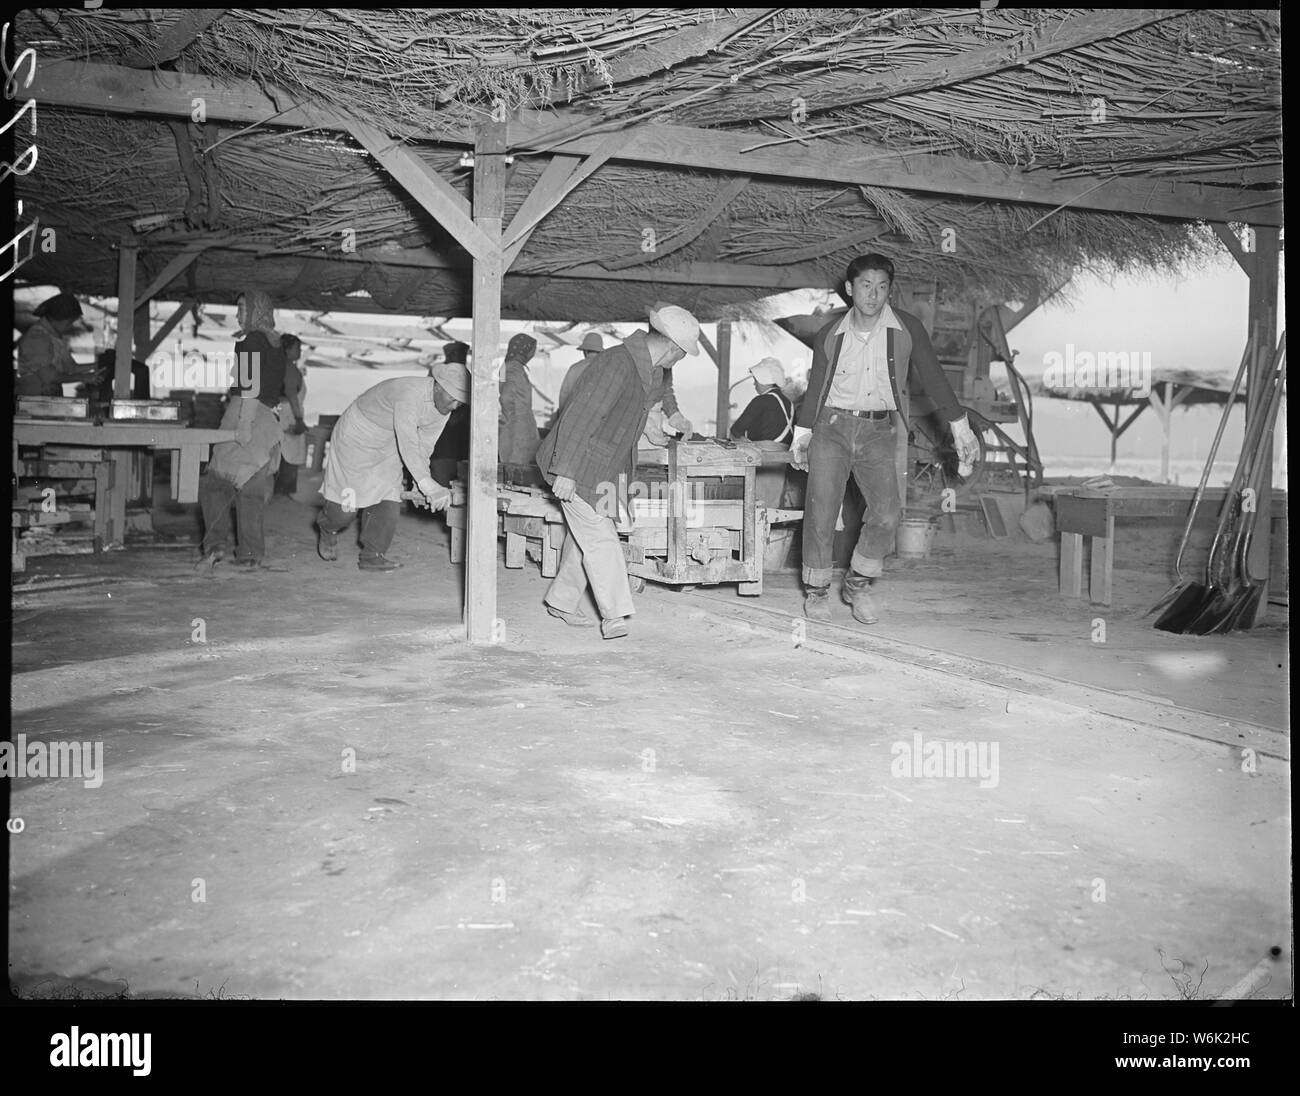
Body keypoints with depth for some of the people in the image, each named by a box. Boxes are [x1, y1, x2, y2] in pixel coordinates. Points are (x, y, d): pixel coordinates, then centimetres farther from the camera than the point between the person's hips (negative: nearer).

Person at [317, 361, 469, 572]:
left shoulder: (442, 406, -12)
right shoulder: (409, 394, -38)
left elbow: (424, 446, -3)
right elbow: (407, 445, -45)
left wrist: (419, 484, -13)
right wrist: (428, 486, -49)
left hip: (388, 447, 7)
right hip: (357, 435, -7)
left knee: (389, 497, -5)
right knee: (349, 500, -2)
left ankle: (372, 555, 3)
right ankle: (328, 528, 32)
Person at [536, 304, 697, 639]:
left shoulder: (655, 366, 2)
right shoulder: (615, 366, -28)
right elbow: (579, 416, -30)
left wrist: (673, 411, 28)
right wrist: (566, 472, -30)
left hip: (605, 467, 9)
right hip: (577, 466, -9)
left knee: (587, 535, 13)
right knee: (600, 537, -10)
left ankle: (561, 601, 25)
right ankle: (614, 614, -8)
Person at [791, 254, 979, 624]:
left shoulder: (906, 329, -1)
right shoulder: (829, 336, 2)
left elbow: (933, 378, 5)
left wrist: (960, 427, 5)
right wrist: (801, 436, 15)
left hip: (877, 432, 0)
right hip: (832, 427, 0)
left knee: (887, 512, -13)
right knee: (821, 512, -8)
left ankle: (857, 585, 6)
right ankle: (816, 590, 9)